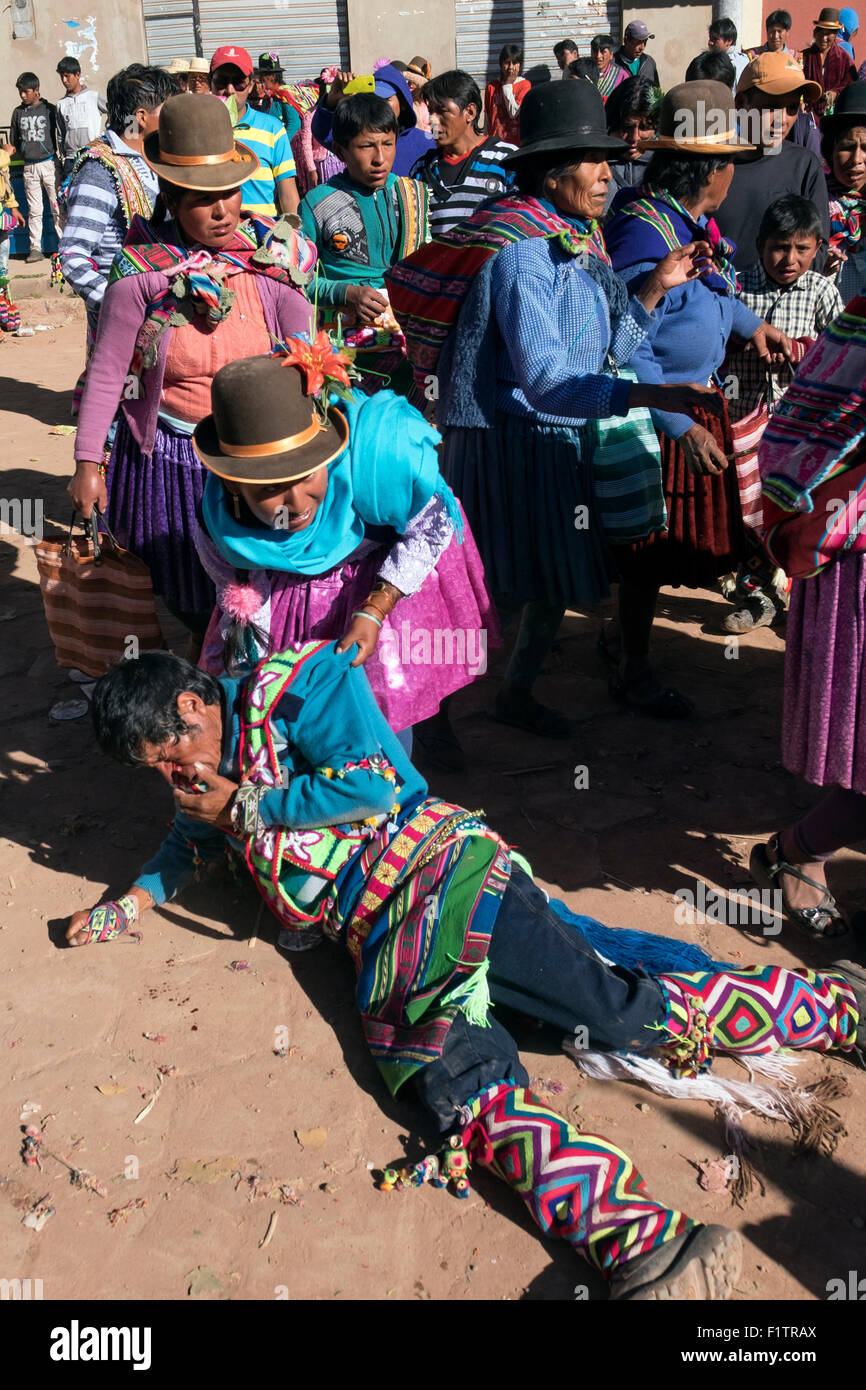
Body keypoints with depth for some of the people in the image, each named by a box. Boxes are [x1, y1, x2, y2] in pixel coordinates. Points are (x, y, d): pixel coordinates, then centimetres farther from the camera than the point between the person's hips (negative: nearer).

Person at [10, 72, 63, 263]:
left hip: (49, 164, -2)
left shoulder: (50, 109, 0)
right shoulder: (18, 112, 9)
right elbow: (13, 138, 20)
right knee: (34, 210, 1)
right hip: (29, 167, 3)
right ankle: (35, 248, 2)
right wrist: (23, 154, 13)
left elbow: (61, 134, 5)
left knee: (57, 207, -3)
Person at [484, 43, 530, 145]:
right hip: (495, 140, 2)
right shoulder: (491, 87, 8)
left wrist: (507, 85, -4)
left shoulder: (524, 84, 0)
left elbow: (513, 112, -10)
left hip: (516, 141, -2)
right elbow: (487, 117, 12)